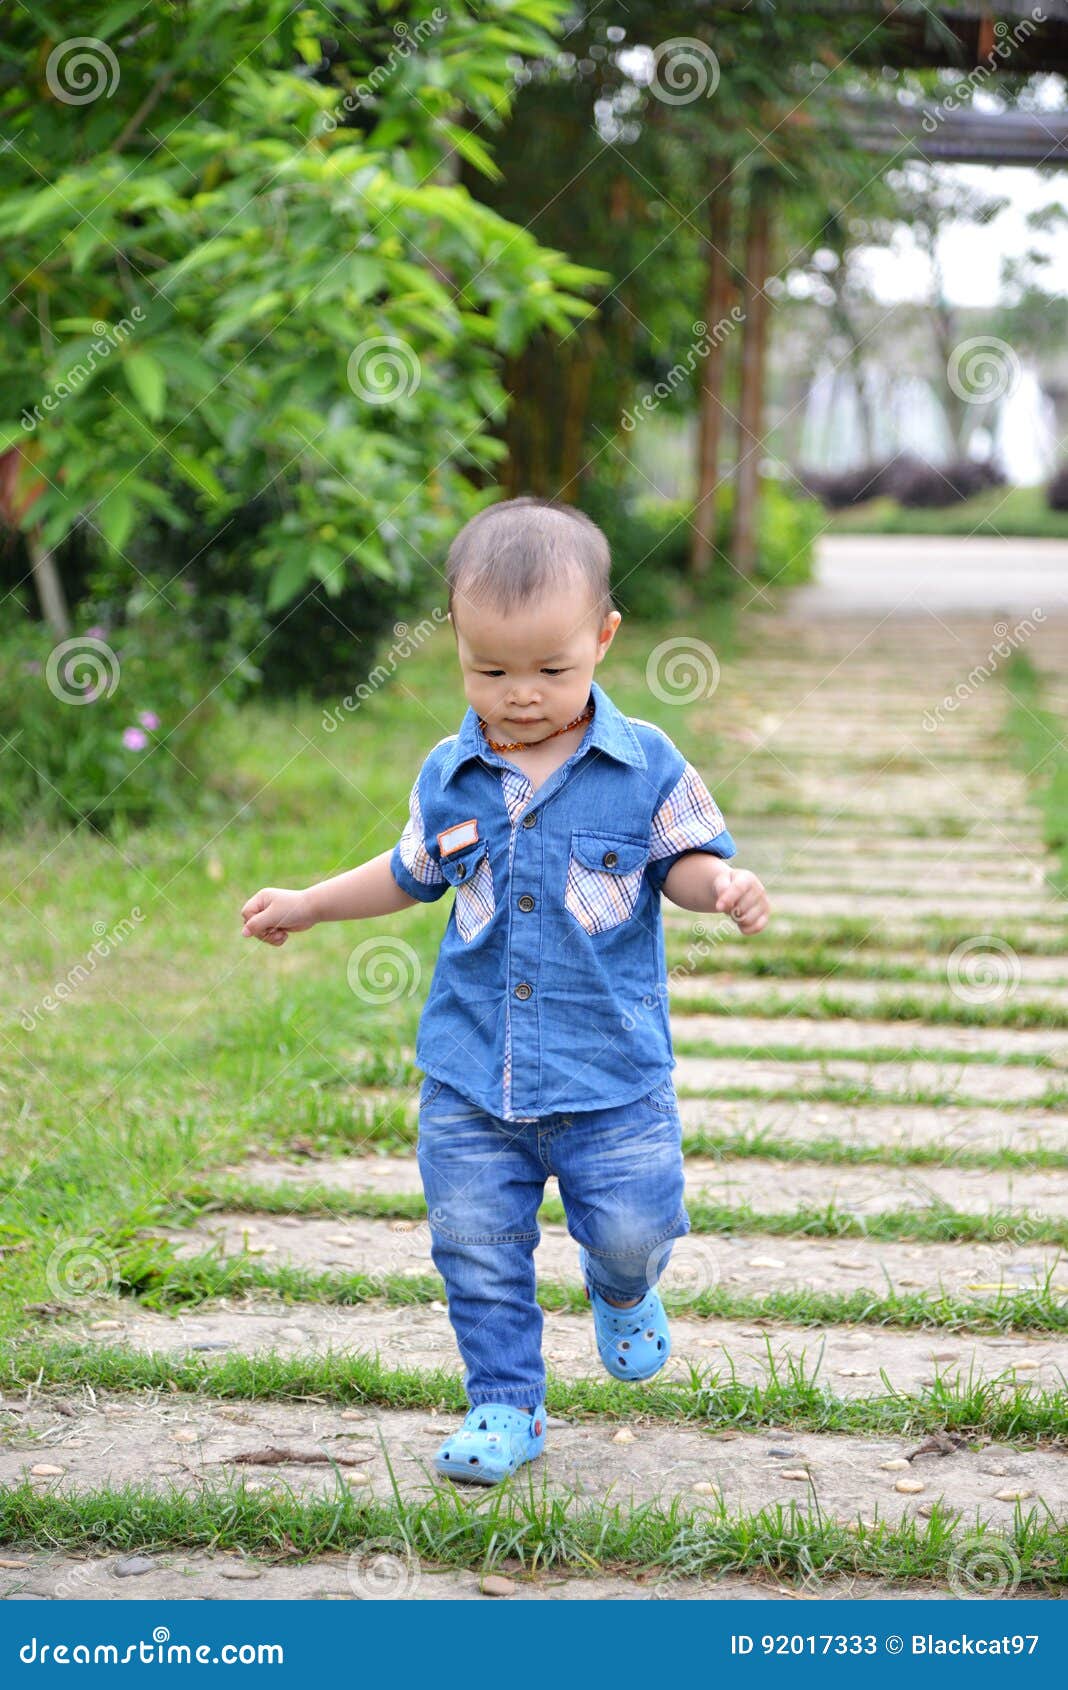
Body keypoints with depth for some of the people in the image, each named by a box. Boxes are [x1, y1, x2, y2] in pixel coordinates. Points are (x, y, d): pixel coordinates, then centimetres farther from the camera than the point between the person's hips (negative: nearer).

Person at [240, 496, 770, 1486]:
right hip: (471, 1068, 2)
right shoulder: (448, 777, 2)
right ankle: (504, 1406, 20)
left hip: (610, 1064, -2)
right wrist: (307, 905, 22)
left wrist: (723, 887, -17)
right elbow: (411, 875, 20)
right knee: (476, 1247, 4)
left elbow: (685, 860, 5)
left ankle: (622, 1290, 36)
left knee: (633, 1228, -1)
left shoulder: (646, 767, -6)